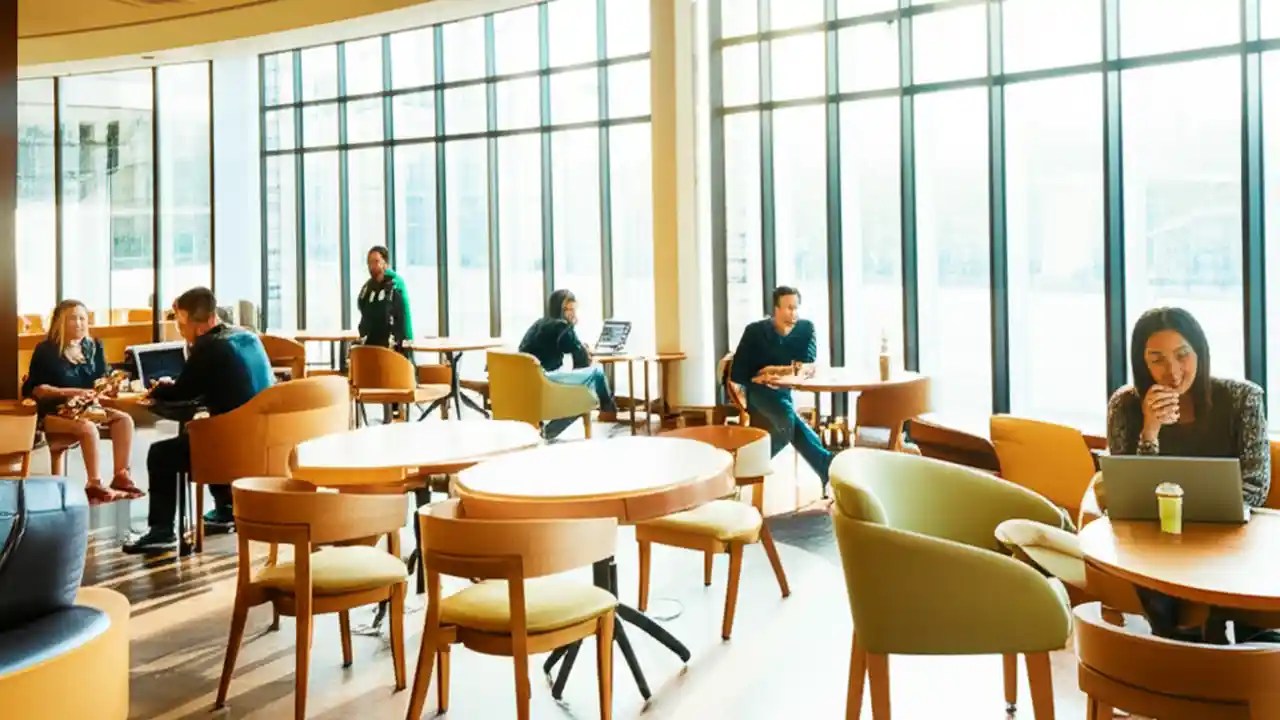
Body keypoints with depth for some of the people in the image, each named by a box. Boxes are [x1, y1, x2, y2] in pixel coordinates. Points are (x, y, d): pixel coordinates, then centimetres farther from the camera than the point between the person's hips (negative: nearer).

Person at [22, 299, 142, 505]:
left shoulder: (93, 347, 10)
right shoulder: (46, 350, -7)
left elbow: (103, 380, 14)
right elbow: (36, 389, -13)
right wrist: (71, 392, -24)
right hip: (53, 412, -6)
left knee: (124, 419, -17)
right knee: (88, 427, -34)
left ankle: (121, 477, -18)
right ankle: (94, 485, -27)